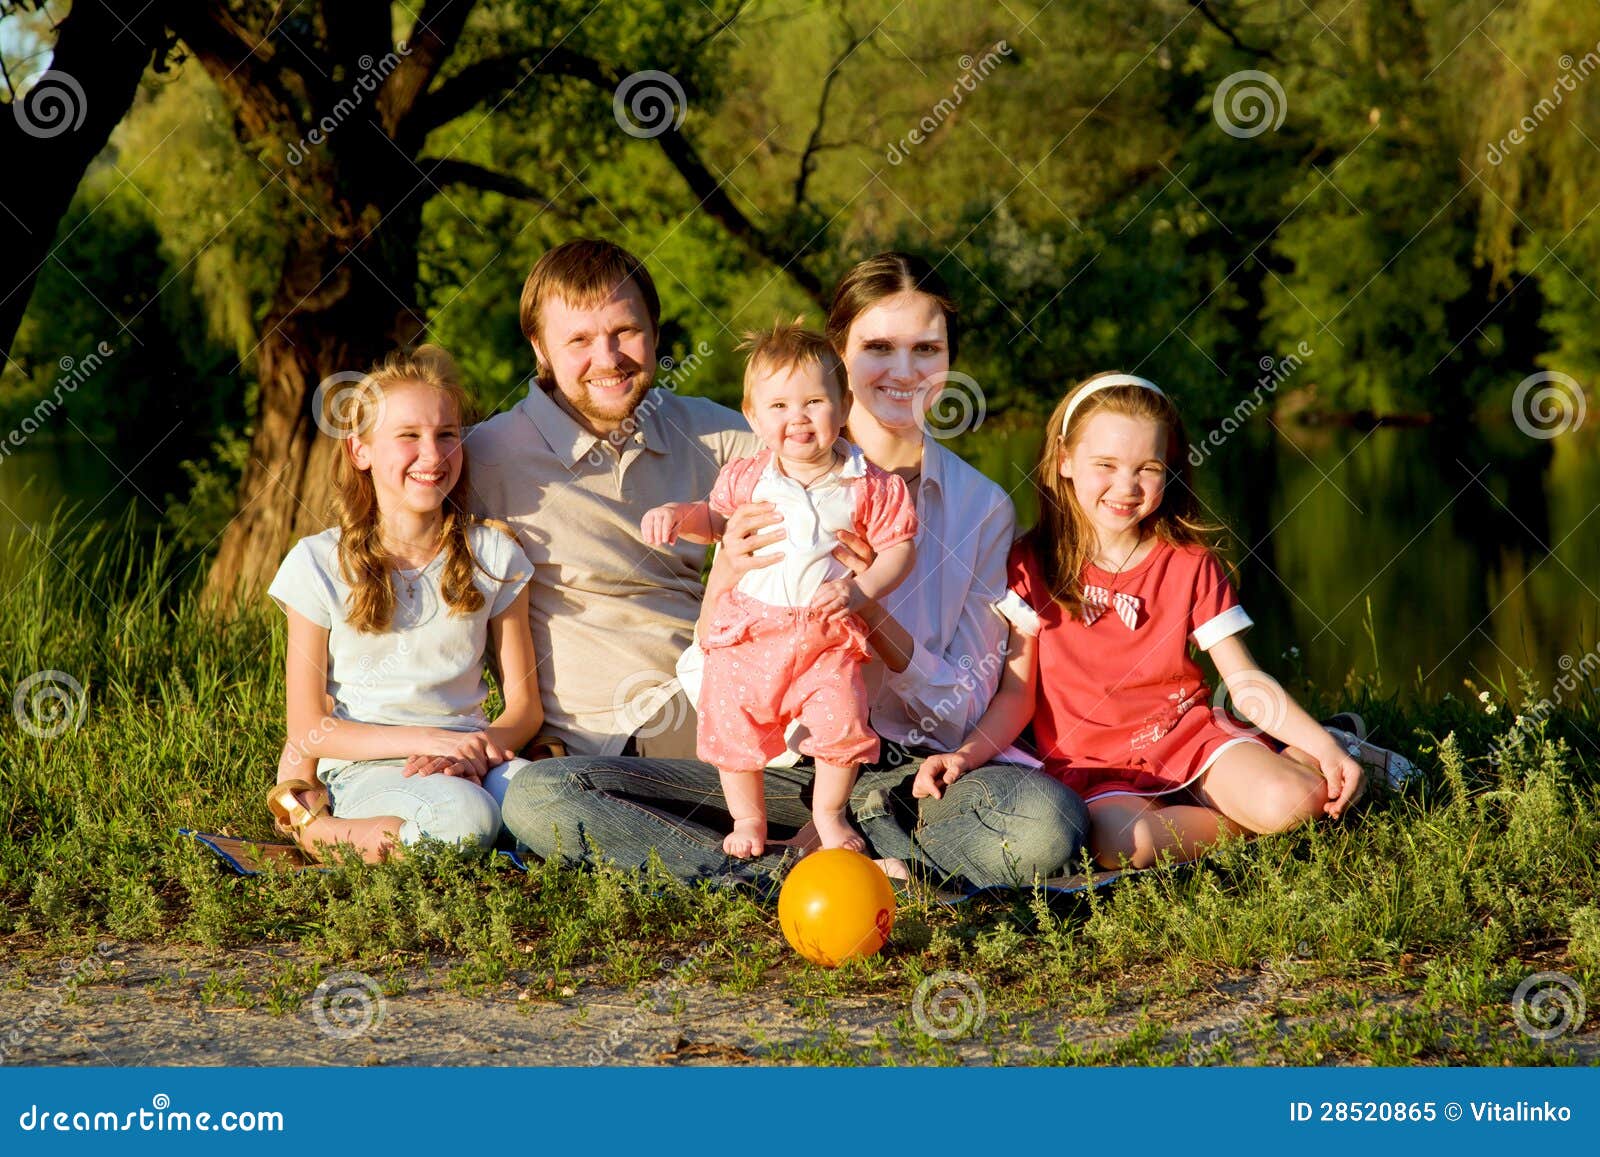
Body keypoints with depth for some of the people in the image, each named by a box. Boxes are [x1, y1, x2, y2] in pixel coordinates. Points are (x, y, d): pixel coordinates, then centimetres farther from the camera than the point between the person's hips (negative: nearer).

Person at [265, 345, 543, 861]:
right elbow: (308, 730, -1)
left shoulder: (493, 556, 9)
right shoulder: (320, 564, 0)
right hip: (366, 768, -4)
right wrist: (426, 739, -14)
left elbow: (524, 704, 9)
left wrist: (483, 745, -15)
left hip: (469, 759, 4)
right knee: (463, 817, -38)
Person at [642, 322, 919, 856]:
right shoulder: (745, 479, 4)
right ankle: (749, 818, 27)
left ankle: (829, 813, 9)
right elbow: (716, 520, 22)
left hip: (827, 634, -2)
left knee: (842, 720, -16)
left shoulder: (869, 487, -4)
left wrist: (860, 590, -17)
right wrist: (677, 515, 2)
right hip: (747, 631, 2)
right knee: (734, 727, 4)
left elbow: (899, 547, -1)